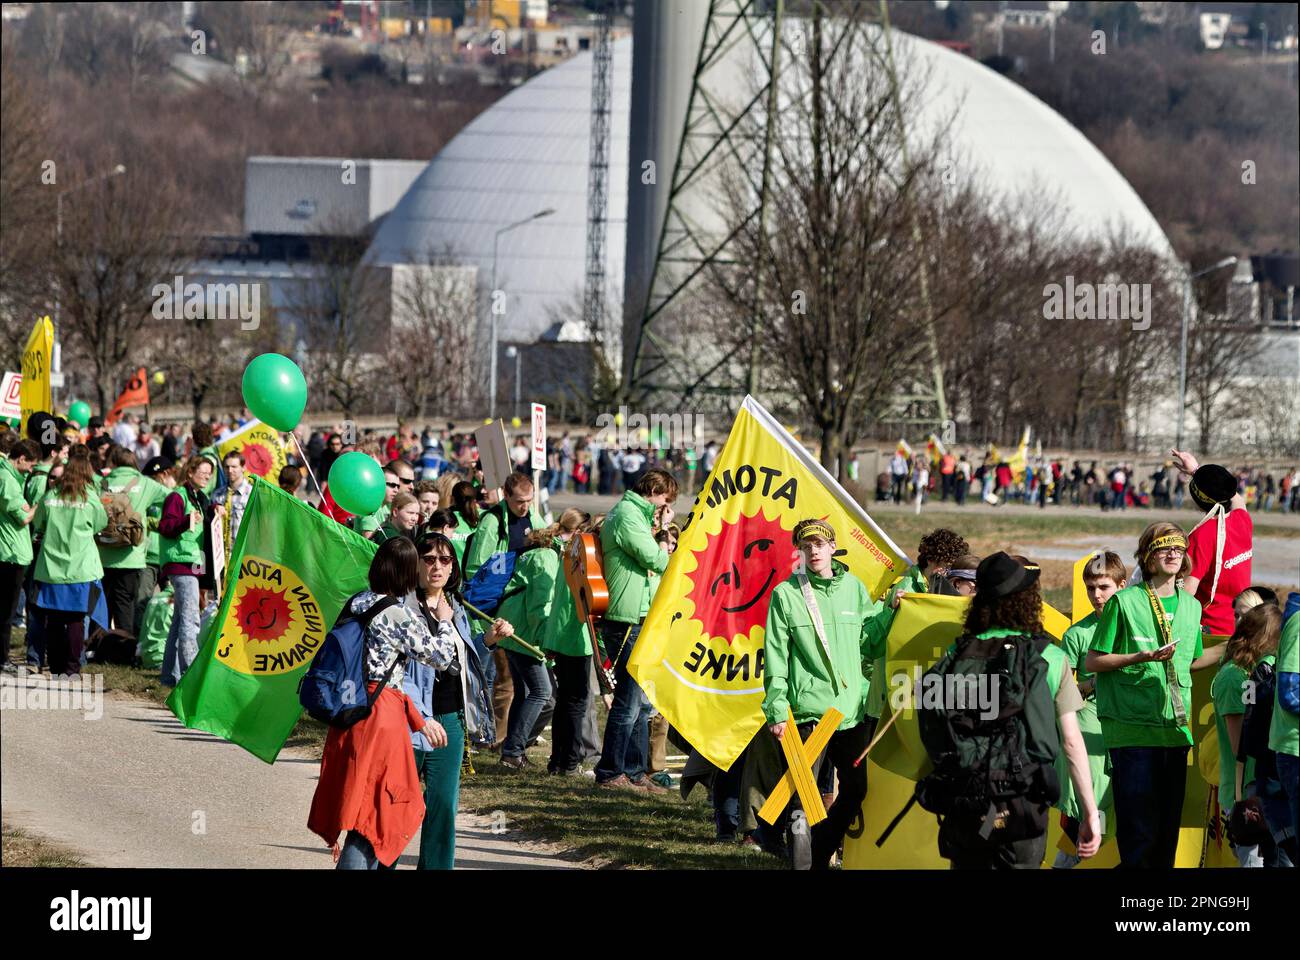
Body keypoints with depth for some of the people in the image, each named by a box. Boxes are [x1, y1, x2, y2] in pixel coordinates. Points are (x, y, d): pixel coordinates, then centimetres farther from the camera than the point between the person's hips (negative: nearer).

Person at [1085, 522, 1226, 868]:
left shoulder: (1190, 606, 12)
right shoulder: (1124, 602, -5)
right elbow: (1092, 662, -4)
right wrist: (1142, 657, -15)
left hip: (1176, 727, 6)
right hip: (1132, 729, -6)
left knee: (1169, 821, 7)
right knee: (1138, 826, -9)